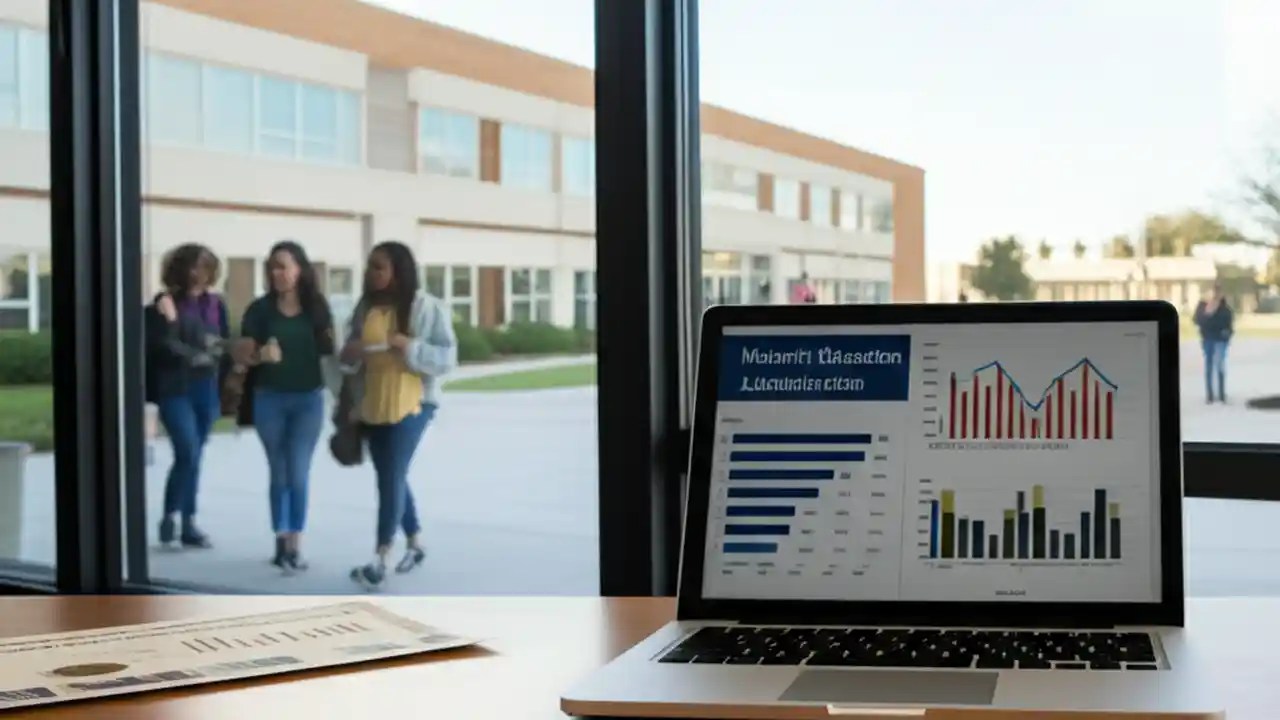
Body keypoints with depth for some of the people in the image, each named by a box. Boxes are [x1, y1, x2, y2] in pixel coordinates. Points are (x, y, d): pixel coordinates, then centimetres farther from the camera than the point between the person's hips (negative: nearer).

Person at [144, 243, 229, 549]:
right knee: (188, 454, -15)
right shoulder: (165, 304, -4)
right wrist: (167, 321, -24)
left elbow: (225, 346, 12)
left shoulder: (216, 305, 8)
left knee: (193, 457, 8)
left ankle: (188, 523, 13)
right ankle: (171, 516, 1)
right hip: (176, 390, -4)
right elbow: (160, 349, -9)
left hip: (207, 389, 4)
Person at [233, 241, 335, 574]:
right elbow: (241, 354, -5)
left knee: (298, 474, -5)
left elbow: (328, 350, 7)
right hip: (269, 399, 1)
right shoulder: (260, 309, -3)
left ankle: (295, 545, -2)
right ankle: (282, 542, 18)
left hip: (308, 399, -1)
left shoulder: (317, 307, 0)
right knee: (279, 474, 10)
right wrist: (260, 355, -24)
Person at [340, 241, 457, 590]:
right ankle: (414, 544, 31)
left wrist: (410, 346, -24)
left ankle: (379, 562, -12)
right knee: (392, 478, 14)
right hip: (374, 405, 6)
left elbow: (446, 358, -10)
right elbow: (352, 355, 16)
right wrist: (349, 352, -8)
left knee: (392, 476, -12)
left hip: (412, 404, -6)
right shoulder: (366, 306, 7)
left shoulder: (427, 307, -9)